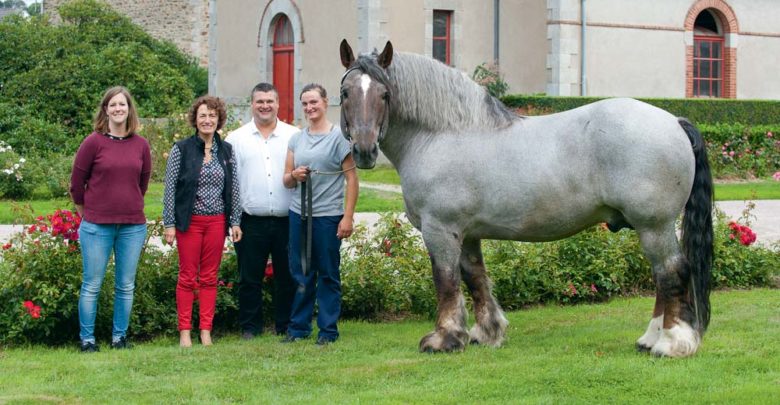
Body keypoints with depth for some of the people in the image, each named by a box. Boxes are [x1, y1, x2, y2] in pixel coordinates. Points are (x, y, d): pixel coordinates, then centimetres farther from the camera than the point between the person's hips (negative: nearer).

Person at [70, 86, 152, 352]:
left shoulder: (141, 145, 3)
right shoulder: (94, 142, -6)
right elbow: (77, 181, 2)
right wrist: (86, 210, 10)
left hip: (133, 226, 3)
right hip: (97, 226, -3)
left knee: (126, 286, 8)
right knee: (92, 285, 2)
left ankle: (120, 337, 20)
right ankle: (87, 339, 12)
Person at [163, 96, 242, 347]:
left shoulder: (226, 151, 8)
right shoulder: (181, 149, -2)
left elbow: (233, 188, 10)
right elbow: (170, 188, -3)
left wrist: (235, 221, 5)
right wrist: (169, 224, -7)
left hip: (217, 221, 3)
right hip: (189, 221, -3)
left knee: (210, 277, 6)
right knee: (187, 277, 0)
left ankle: (206, 331, 10)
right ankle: (184, 332, 5)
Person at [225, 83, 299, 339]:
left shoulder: (294, 136, 7)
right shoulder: (236, 139, 7)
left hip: (287, 220, 0)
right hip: (251, 221, 0)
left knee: (288, 276, 6)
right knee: (249, 277, 5)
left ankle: (286, 326, 17)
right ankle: (250, 327, 15)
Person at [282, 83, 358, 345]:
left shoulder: (339, 137, -3)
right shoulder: (296, 139, 12)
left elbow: (352, 179, -6)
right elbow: (286, 180, 16)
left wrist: (348, 217, -12)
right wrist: (294, 176, -8)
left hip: (328, 216, -4)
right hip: (299, 214, 5)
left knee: (328, 274, 2)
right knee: (301, 274, 9)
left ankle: (328, 330, 9)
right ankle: (298, 327, 18)